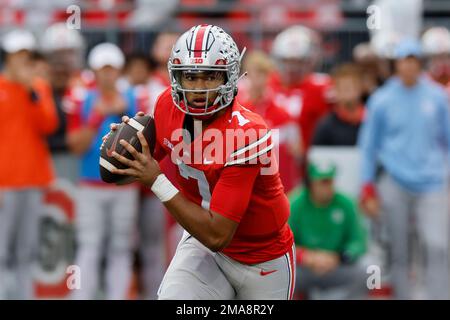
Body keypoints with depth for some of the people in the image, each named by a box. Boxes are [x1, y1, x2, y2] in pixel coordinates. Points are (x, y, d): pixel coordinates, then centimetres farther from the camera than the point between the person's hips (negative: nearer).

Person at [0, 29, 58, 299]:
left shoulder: (41, 88, 12)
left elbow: (48, 125, 2)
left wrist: (32, 92, -9)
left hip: (34, 180, 5)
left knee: (27, 249, 7)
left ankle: (25, 294, 10)